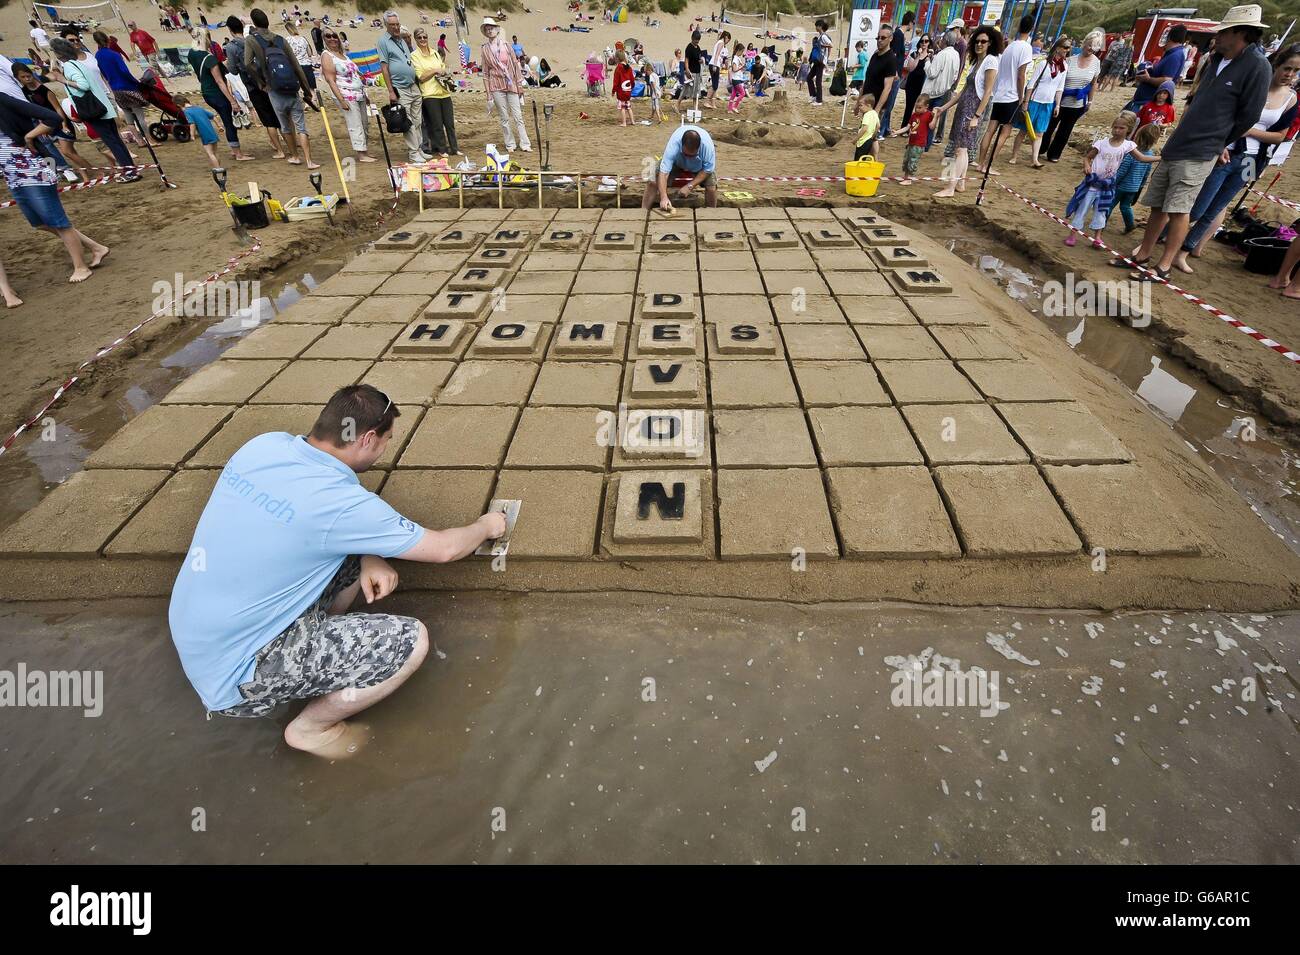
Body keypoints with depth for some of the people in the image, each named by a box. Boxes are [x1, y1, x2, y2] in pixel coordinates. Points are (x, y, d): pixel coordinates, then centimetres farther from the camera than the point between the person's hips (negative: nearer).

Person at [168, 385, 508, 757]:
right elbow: (444, 549, -16)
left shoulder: (265, 444, -7)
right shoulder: (339, 500, -28)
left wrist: (369, 556, -5)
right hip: (233, 677, -8)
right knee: (410, 640, -13)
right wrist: (486, 526, 4)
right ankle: (309, 728, 9)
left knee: (363, 552, 8)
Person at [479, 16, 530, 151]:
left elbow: (515, 65, 8)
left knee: (518, 116, -3)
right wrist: (488, 93, -1)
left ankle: (525, 144, 0)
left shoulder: (506, 45, 6)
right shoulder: (484, 50, 4)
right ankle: (510, 145, 9)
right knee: (504, 118, 1)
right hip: (496, 87, -1)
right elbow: (485, 72, 4)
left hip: (511, 85, 1)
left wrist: (519, 86, 4)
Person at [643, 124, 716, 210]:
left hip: (699, 165, 0)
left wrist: (690, 186, -34)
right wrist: (663, 197, -58)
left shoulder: (707, 144, -39)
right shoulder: (673, 144, -41)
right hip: (676, 162, 0)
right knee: (652, 182, -18)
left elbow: (708, 169, -26)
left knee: (711, 186, -22)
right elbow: (663, 172, -45)